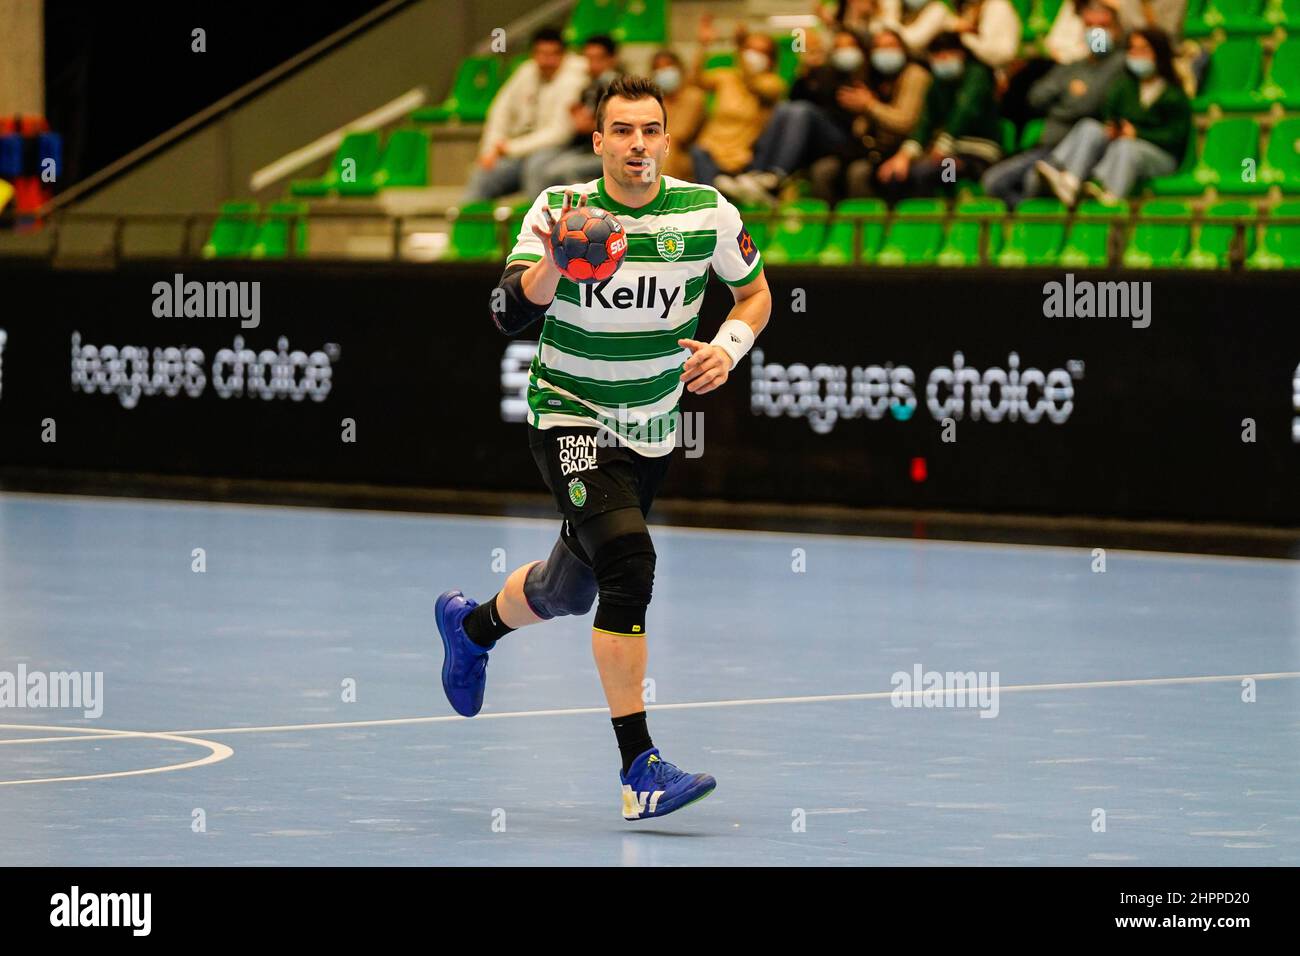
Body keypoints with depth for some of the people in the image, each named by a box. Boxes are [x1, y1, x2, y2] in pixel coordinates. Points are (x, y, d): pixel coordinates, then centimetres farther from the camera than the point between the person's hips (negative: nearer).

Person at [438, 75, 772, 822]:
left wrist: (729, 346, -11)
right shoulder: (560, 209, -14)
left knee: (573, 588, 20)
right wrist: (552, 264, -43)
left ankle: (471, 627, 54)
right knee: (629, 563, -27)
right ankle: (639, 767, -26)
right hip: (570, 417, -5)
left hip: (653, 430, 5)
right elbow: (510, 316, -23)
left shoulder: (708, 213, -7)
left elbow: (757, 294, 9)